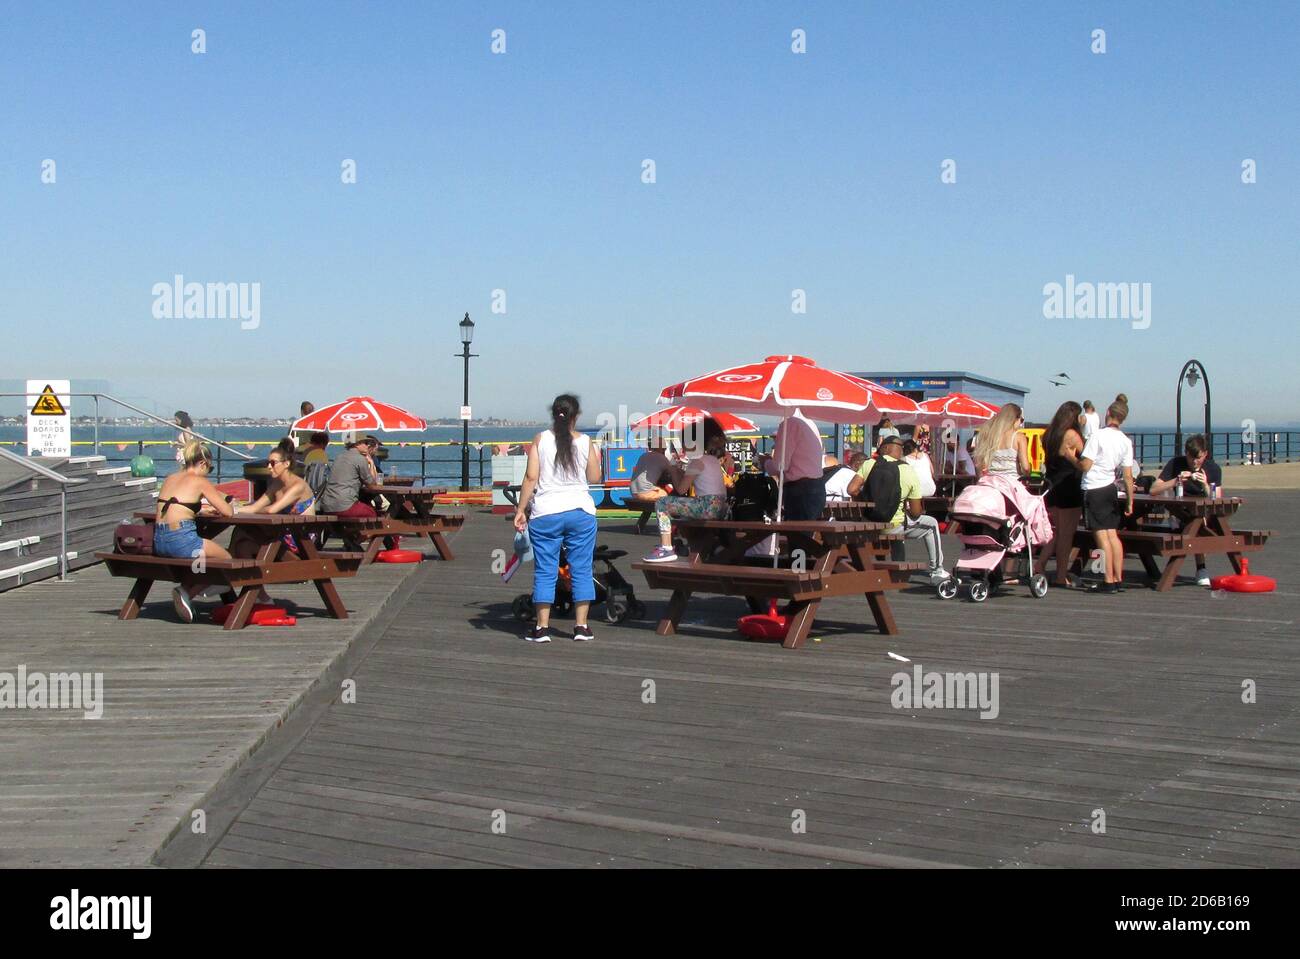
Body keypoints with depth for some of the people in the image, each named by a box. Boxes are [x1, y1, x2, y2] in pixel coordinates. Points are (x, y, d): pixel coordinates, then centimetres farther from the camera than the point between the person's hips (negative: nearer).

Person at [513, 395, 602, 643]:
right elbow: (594, 478, 8)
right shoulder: (585, 442, 1)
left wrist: (520, 510, 0)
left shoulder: (540, 440, -1)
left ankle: (542, 627, 2)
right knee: (581, 569, 7)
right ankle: (581, 626, 7)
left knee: (545, 571, 4)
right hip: (580, 511, 1)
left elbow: (531, 478, -6)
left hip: (546, 513, 0)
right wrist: (596, 457, 26)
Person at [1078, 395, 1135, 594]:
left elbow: (1085, 465, -15)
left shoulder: (1098, 436, -14)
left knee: (1102, 536, -5)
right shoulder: (1126, 441, 4)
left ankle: (1109, 581, -5)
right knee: (1113, 535, 11)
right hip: (1110, 489, 6)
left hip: (1093, 490, -6)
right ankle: (1119, 579, 12)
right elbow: (1128, 475, 5)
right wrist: (1130, 501, 11)